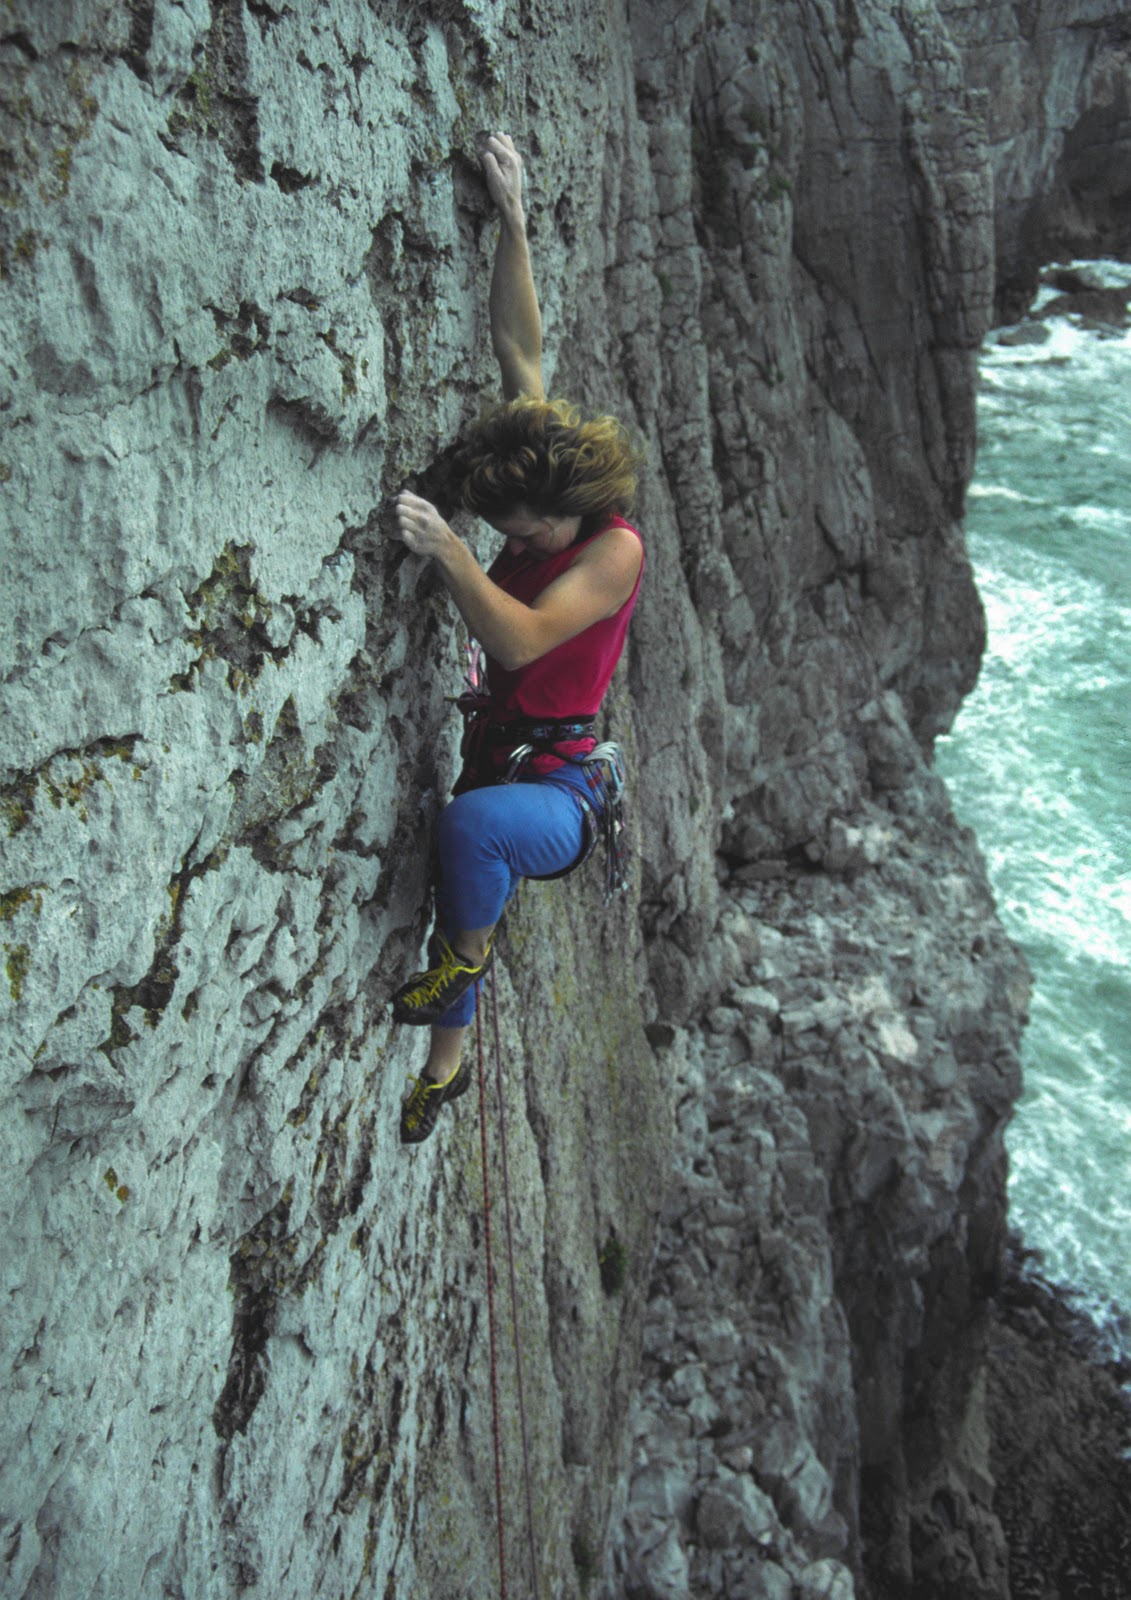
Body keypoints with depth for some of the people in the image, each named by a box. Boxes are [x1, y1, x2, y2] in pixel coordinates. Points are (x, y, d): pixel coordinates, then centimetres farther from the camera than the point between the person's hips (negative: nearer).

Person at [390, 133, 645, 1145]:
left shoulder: (615, 548, -18)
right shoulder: (539, 505, 3)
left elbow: (522, 639, -31)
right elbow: (521, 349, 5)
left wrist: (446, 552, -35)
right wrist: (512, 221, 1)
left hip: (555, 793, -8)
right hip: (494, 757, 9)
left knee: (471, 824, -40)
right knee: (464, 887, 19)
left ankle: (465, 955, -10)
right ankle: (448, 1062, 40)